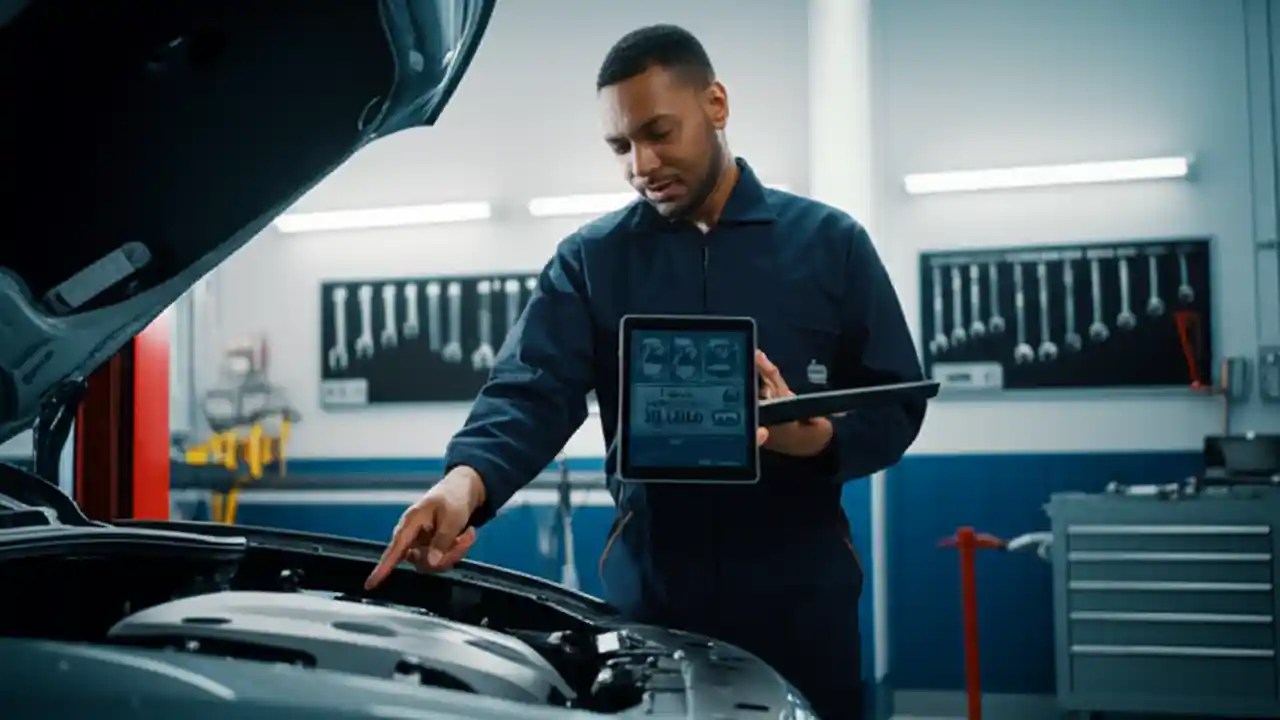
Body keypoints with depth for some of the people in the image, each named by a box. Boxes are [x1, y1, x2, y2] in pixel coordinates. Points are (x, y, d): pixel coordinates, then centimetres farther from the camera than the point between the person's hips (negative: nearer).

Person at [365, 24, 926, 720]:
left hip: (799, 587, 0)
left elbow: (895, 404, 2)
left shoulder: (830, 242, 3)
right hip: (648, 585, 1)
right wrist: (467, 478, -30)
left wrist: (818, 438, -20)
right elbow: (531, 391, -9)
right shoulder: (591, 258, 4)